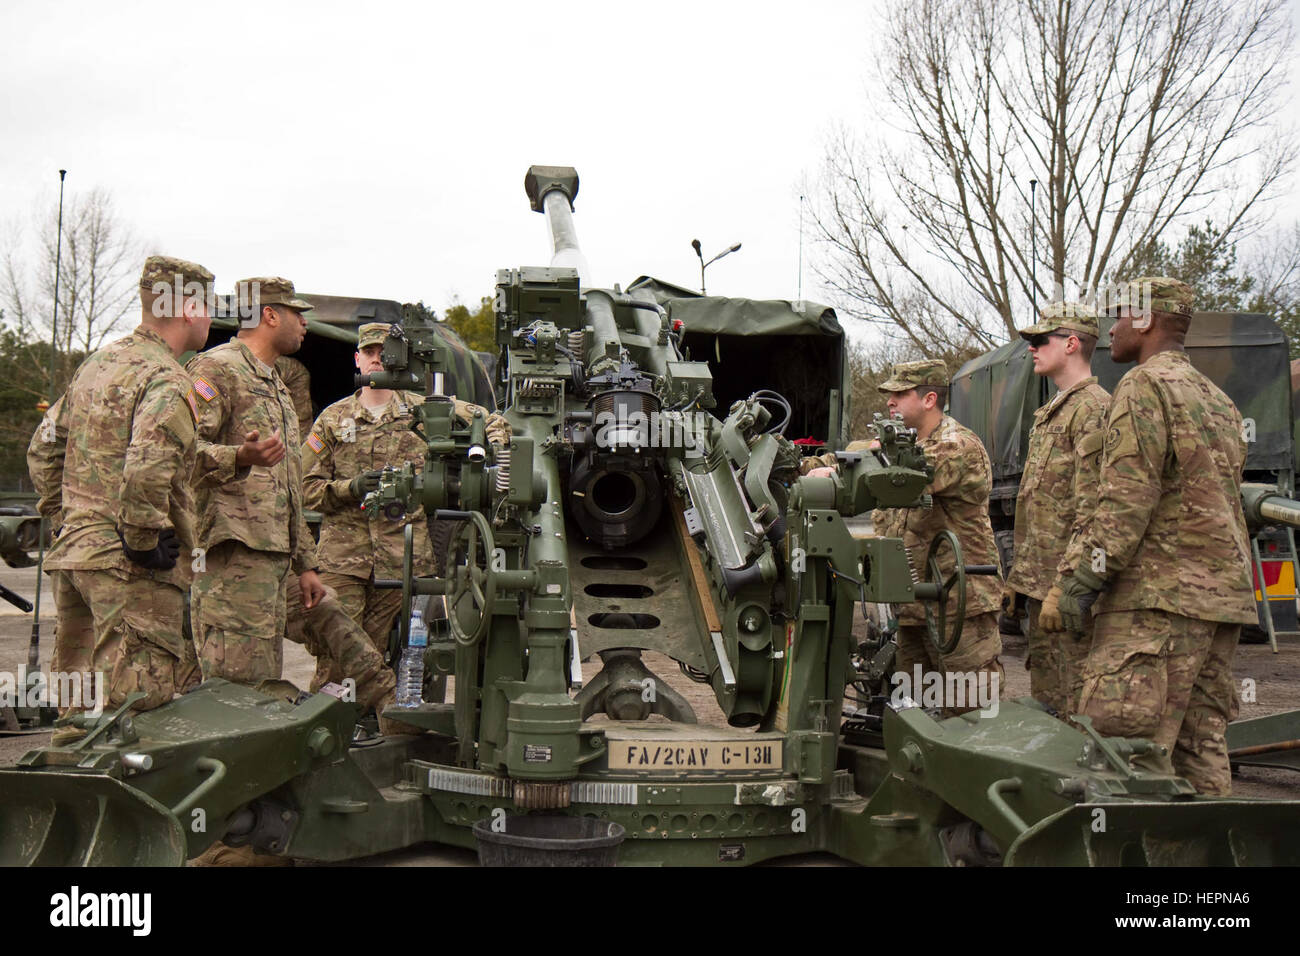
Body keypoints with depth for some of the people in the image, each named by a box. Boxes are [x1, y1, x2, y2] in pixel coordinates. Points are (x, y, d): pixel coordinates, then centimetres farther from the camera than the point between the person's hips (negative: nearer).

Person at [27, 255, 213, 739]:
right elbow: (146, 473, -28)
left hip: (71, 553, 9)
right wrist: (146, 543, -17)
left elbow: (43, 449, 19)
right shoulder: (166, 381, -14)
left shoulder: (96, 364, 15)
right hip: (131, 569, -9)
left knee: (76, 704, 18)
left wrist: (64, 519, 21)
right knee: (136, 696, -5)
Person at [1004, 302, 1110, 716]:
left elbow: (1093, 513, -19)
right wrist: (1017, 578, 21)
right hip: (1040, 586, 10)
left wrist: (1064, 586, -23)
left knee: (1075, 707, -6)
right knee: (1043, 705, 15)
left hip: (1069, 585, -10)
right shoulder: (1049, 413, 20)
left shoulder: (1094, 409, -11)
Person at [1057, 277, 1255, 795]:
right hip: (1225, 594, 10)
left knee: (1128, 744, -10)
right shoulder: (1217, 398, 23)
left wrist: (1086, 577, -14)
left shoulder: (1145, 384, -7)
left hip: (1161, 596, -10)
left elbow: (1129, 495, -16)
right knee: (1200, 742, 12)